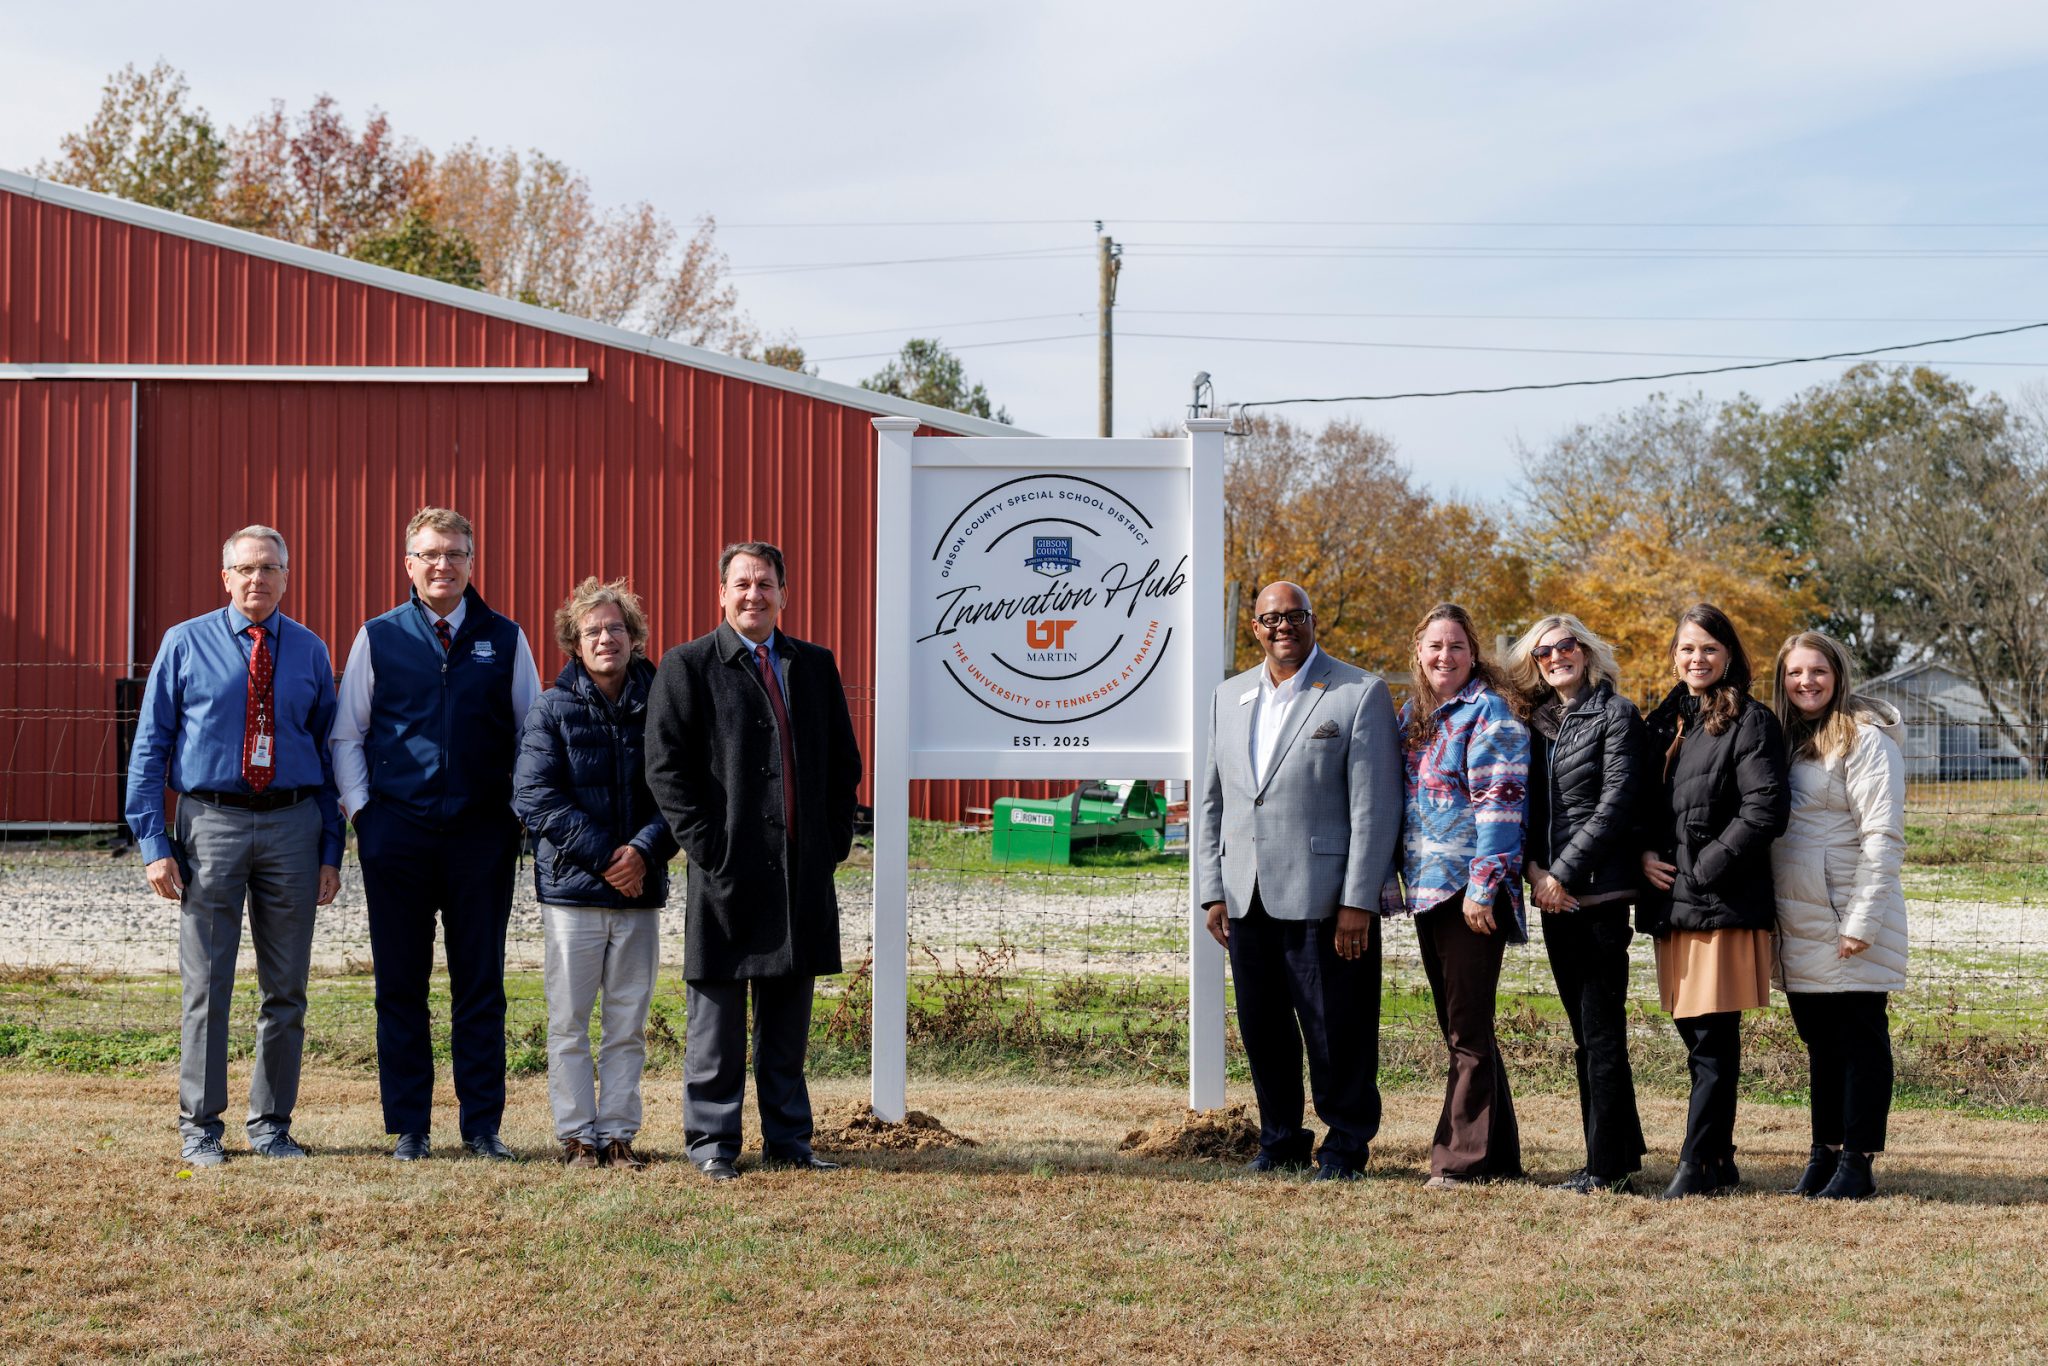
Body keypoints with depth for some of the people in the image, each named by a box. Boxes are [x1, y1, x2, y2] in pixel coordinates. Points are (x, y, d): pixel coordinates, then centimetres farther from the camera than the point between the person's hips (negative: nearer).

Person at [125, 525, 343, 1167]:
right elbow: (150, 747, 2)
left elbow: (328, 752, 10)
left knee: (286, 989, 7)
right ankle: (200, 1127, 12)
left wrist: (330, 850, 4)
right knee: (207, 987, 1)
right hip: (211, 824, -2)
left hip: (292, 825, 2)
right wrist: (154, 843, -6)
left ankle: (271, 1125, 18)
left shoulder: (310, 651, 8)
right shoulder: (185, 644, 2)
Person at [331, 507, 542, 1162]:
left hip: (483, 835, 0)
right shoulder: (378, 637, 5)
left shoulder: (505, 639, 6)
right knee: (401, 985, 4)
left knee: (481, 984, 4)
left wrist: (520, 813, 3)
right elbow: (347, 735, 10)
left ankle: (483, 1125, 12)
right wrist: (362, 809, 1)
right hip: (397, 832, 0)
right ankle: (409, 1127, 13)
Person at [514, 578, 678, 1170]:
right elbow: (534, 798, -6)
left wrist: (646, 849, -13)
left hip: (641, 892, 2)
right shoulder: (552, 710, 1)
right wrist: (604, 856, -14)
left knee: (629, 1024, 6)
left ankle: (618, 1132, 14)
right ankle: (577, 1135, 12)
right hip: (571, 889, -1)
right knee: (569, 1023, 3)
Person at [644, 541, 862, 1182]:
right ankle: (712, 1142, 10)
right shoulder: (688, 666, -1)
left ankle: (787, 1139, 18)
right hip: (726, 867, -4)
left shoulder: (815, 665, 13)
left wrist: (834, 839, 6)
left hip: (803, 870, 4)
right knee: (716, 1017, 1)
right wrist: (707, 845, -11)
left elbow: (843, 762, 17)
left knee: (788, 1015, 10)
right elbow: (666, 768, -5)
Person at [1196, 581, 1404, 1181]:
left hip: (1323, 899, -5)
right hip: (1247, 901, 5)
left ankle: (1345, 1145, 15)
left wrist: (1357, 902, -13)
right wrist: (1212, 892, 7)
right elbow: (1212, 803, 16)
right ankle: (1281, 1141, 24)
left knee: (1336, 1028, 0)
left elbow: (1375, 807, -8)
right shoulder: (1228, 698, 14)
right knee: (1262, 1026, 10)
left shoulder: (1361, 694, -3)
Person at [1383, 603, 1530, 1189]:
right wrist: (1391, 878, 12)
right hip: (1428, 888, 8)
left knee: (1468, 1028, -5)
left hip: (1472, 892, -8)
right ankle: (1497, 1155, 20)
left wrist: (1481, 888, -19)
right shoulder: (1412, 714, 15)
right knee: (1459, 1025, 12)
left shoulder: (1488, 713, -8)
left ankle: (1465, 1157, 1)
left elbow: (1498, 804, -14)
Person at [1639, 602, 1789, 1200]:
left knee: (1712, 1038, -6)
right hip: (1672, 901, 7)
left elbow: (1765, 809, -14)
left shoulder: (1750, 721, -4)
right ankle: (1719, 1161, 19)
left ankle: (1700, 1163, -3)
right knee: (1696, 1034, 11)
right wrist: (1644, 854, 1)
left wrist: (1703, 869, -14)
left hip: (1724, 904, -7)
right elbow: (1639, 803, 21)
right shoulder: (1664, 722, 17)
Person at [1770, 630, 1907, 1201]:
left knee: (1860, 1039, -1)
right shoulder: (1785, 740, 13)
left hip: (1850, 925, -7)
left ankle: (1857, 1164, 2)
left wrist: (1861, 923, -19)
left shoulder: (1864, 740, -9)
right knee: (1820, 1041, 13)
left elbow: (1883, 837, -15)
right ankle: (1824, 1154, 19)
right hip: (1798, 925, 7)